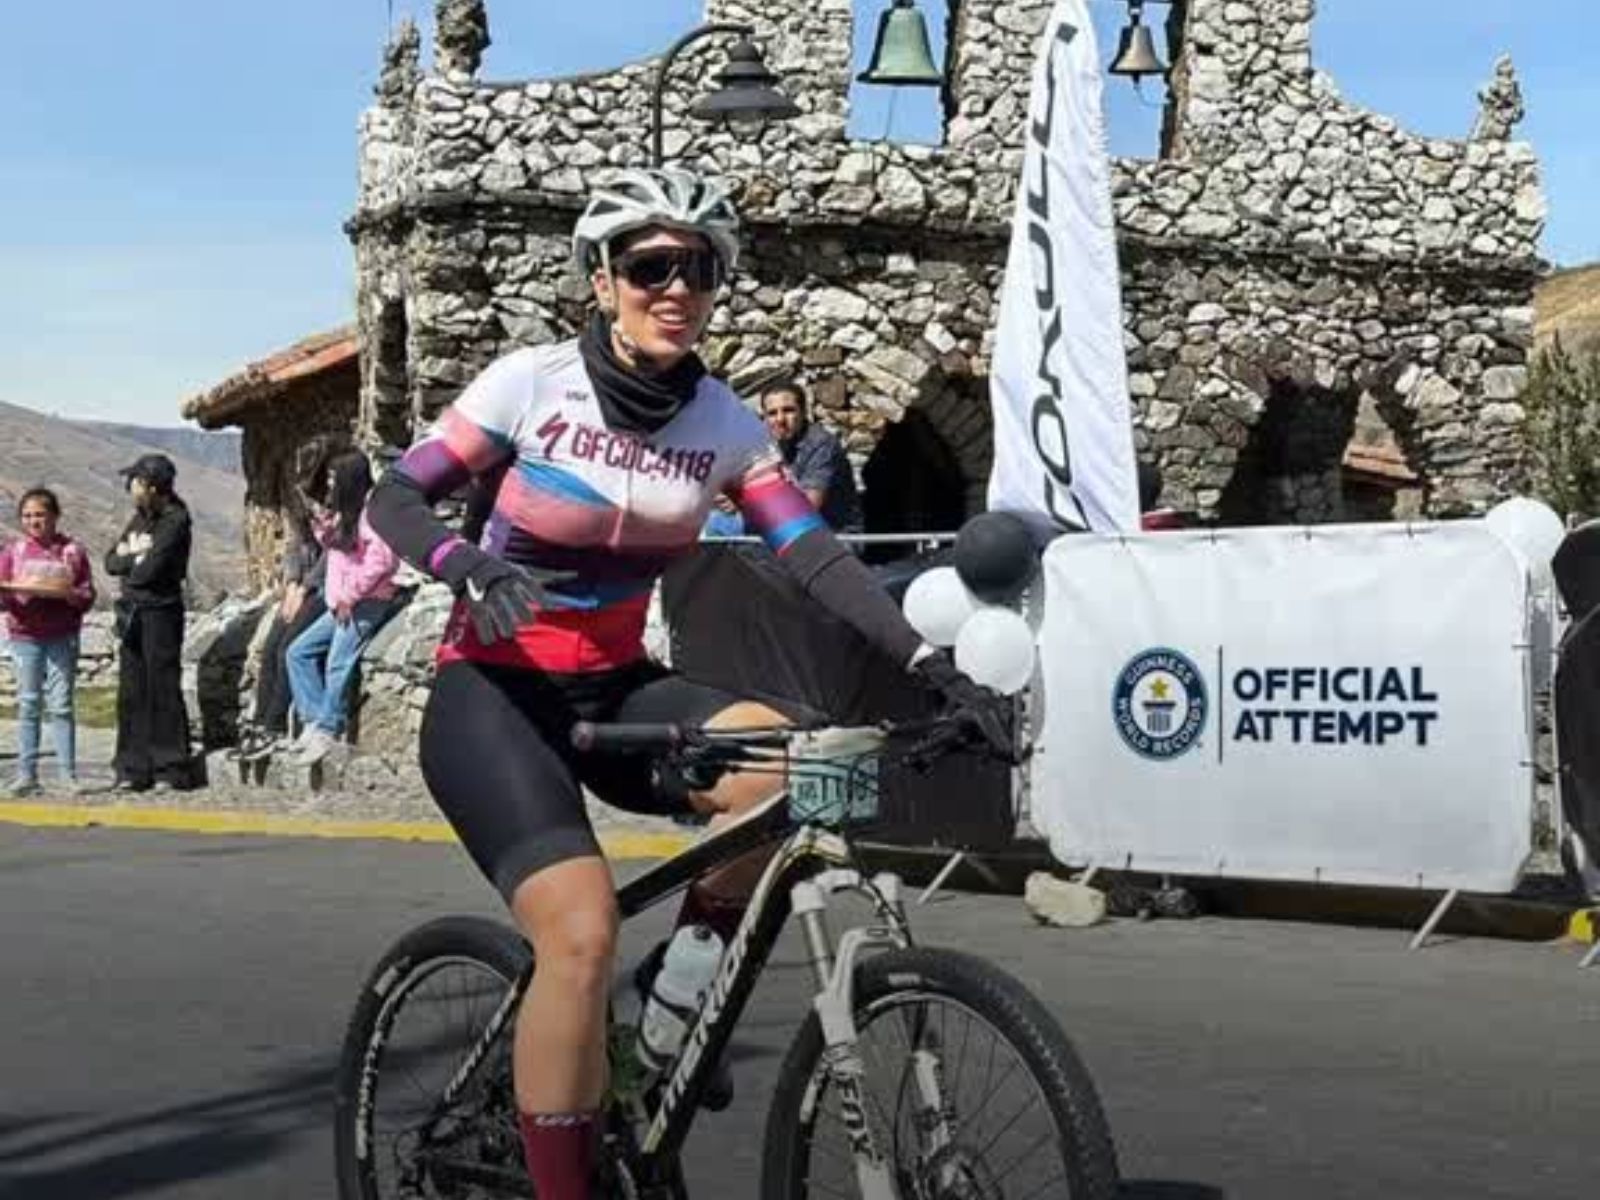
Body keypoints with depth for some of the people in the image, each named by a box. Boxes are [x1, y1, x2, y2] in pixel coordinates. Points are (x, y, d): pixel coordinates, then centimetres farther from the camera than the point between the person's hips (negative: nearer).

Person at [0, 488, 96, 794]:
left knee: (60, 705, -2)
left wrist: (68, 594, -18)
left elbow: (87, 597, 2)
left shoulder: (72, 551, 3)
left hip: (63, 636, -1)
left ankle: (67, 773, 0)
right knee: (28, 704, 3)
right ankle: (26, 773, 6)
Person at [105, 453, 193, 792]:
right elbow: (111, 561, 11)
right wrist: (135, 555, -7)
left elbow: (150, 569, -17)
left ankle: (170, 770, 1)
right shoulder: (140, 518, 16)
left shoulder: (176, 521, -10)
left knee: (163, 690, -4)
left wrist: (129, 559, 1)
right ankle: (133, 770, 13)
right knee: (132, 692, 8)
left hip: (161, 612, -8)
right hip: (132, 613, 8)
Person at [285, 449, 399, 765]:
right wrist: (323, 529, 7)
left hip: (366, 602, -10)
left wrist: (350, 596, -16)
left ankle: (326, 731, -11)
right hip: (342, 604, 10)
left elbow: (382, 558, -20)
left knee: (337, 665, -16)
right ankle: (315, 720, -1)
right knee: (299, 651, 5)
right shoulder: (346, 510, 19)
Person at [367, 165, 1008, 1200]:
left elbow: (816, 556, -10)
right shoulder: (533, 383, -11)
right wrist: (473, 569, -30)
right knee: (583, 931, -26)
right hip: (494, 694, -3)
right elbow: (397, 502, -9)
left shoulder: (727, 424, -2)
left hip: (615, 690, 4)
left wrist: (927, 663, -24)